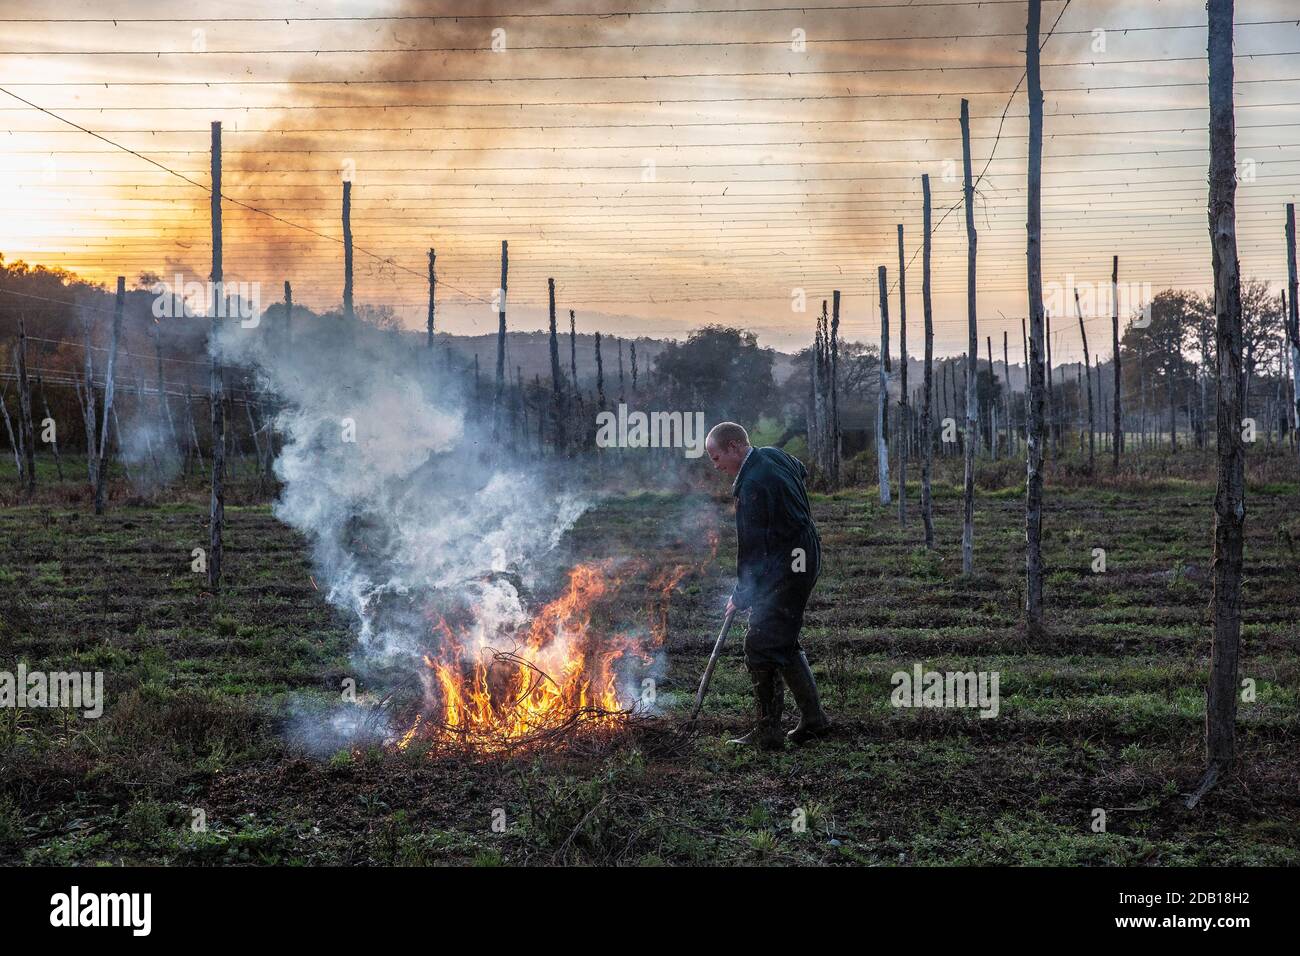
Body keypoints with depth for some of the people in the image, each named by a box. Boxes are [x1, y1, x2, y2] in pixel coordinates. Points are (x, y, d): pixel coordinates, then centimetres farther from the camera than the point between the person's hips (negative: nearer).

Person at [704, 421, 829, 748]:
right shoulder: (775, 456, 7)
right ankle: (813, 718, 23)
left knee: (761, 648, -6)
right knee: (784, 643, 17)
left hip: (784, 569, -10)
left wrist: (741, 596, -10)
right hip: (805, 558, 10)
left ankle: (767, 732, -1)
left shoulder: (752, 485, -22)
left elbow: (752, 546, -20)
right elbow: (803, 472, 31)